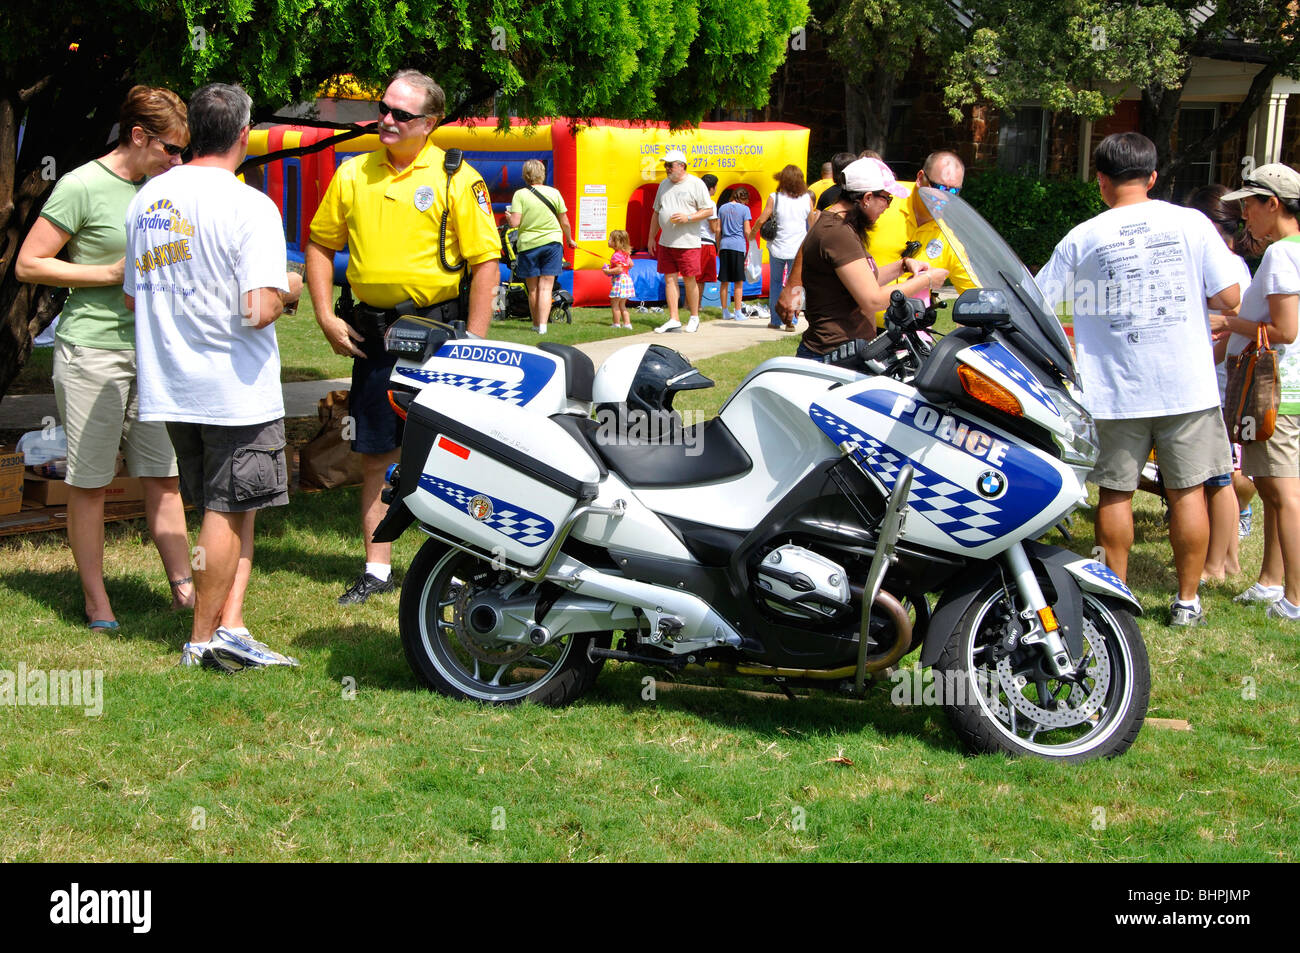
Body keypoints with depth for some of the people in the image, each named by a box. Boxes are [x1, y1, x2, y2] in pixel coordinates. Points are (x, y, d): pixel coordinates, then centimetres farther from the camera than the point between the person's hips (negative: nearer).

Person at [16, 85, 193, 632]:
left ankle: (183, 587, 12)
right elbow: (28, 265, -9)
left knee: (163, 477, 7)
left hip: (151, 349, 6)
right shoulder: (82, 187, -9)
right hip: (92, 350, -6)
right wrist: (111, 274, -13)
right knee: (89, 482, 1)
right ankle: (97, 603, 8)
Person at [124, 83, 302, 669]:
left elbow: (134, 295, 13)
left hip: (169, 386, 7)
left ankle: (227, 626, 11)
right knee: (228, 511, 4)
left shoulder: (146, 199, 7)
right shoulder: (249, 207, -15)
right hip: (235, 387, -7)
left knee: (228, 509, 15)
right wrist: (286, 289, -3)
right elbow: (259, 309, -23)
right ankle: (204, 637, 11)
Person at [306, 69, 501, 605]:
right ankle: (377, 568, 19)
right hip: (371, 333, 4)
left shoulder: (456, 179, -6)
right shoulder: (353, 175, 7)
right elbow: (321, 244, 17)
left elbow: (486, 262, -8)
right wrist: (326, 317, 6)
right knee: (375, 456, 9)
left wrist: (472, 344, -12)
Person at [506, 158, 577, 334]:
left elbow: (515, 222, -13)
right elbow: (564, 222, 5)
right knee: (546, 287, -1)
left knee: (533, 288, 11)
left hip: (528, 245, -1)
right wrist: (569, 240, 22)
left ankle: (536, 323, 20)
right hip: (552, 242, 1)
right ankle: (543, 324, -13)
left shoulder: (520, 194, -6)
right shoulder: (554, 193, 1)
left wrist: (508, 216, 10)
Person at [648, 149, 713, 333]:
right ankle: (673, 320, 5)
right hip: (666, 242, 6)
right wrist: (652, 237, 16)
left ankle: (694, 318, 13)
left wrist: (687, 217, -18)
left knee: (689, 280, -1)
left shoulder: (695, 184, -4)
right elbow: (657, 213, 21)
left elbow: (708, 210, -6)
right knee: (669, 279, 2)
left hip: (688, 242, -6)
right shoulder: (664, 185, 15)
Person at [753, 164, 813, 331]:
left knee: (775, 283, 15)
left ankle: (775, 320, 18)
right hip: (798, 248, 0)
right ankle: (791, 320, -7)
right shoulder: (807, 198, -3)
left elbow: (761, 220, -5)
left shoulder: (774, 198, -7)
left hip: (777, 248, 0)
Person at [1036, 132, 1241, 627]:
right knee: (1188, 490, 9)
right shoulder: (1191, 223, -3)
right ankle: (1187, 600, 14)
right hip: (1187, 382, 0)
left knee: (1116, 492, 9)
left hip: (1116, 387, 0)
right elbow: (1229, 296, -4)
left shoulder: (1082, 238, -3)